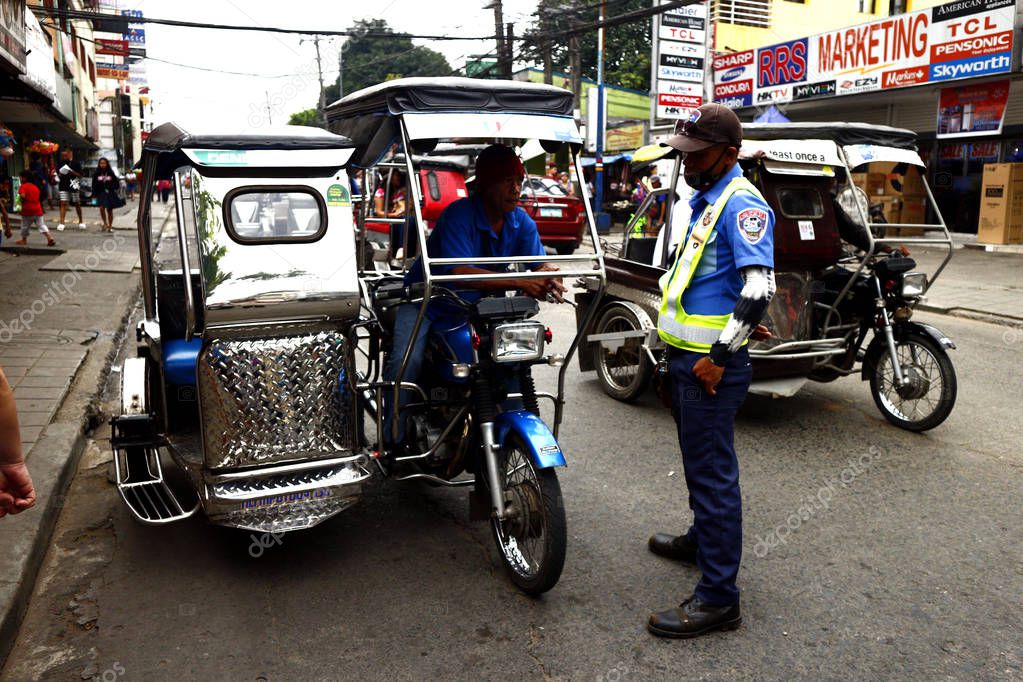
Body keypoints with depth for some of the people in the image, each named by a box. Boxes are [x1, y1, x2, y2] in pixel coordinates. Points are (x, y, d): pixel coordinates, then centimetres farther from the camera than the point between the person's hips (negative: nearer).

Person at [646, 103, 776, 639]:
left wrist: (719, 357, -23)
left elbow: (759, 288, -25)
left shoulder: (742, 203, -16)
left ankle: (717, 597, 3)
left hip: (710, 360, -10)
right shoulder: (705, 200, 16)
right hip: (686, 354, 10)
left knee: (712, 472, -5)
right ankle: (703, 538, 43)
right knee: (698, 462, 23)